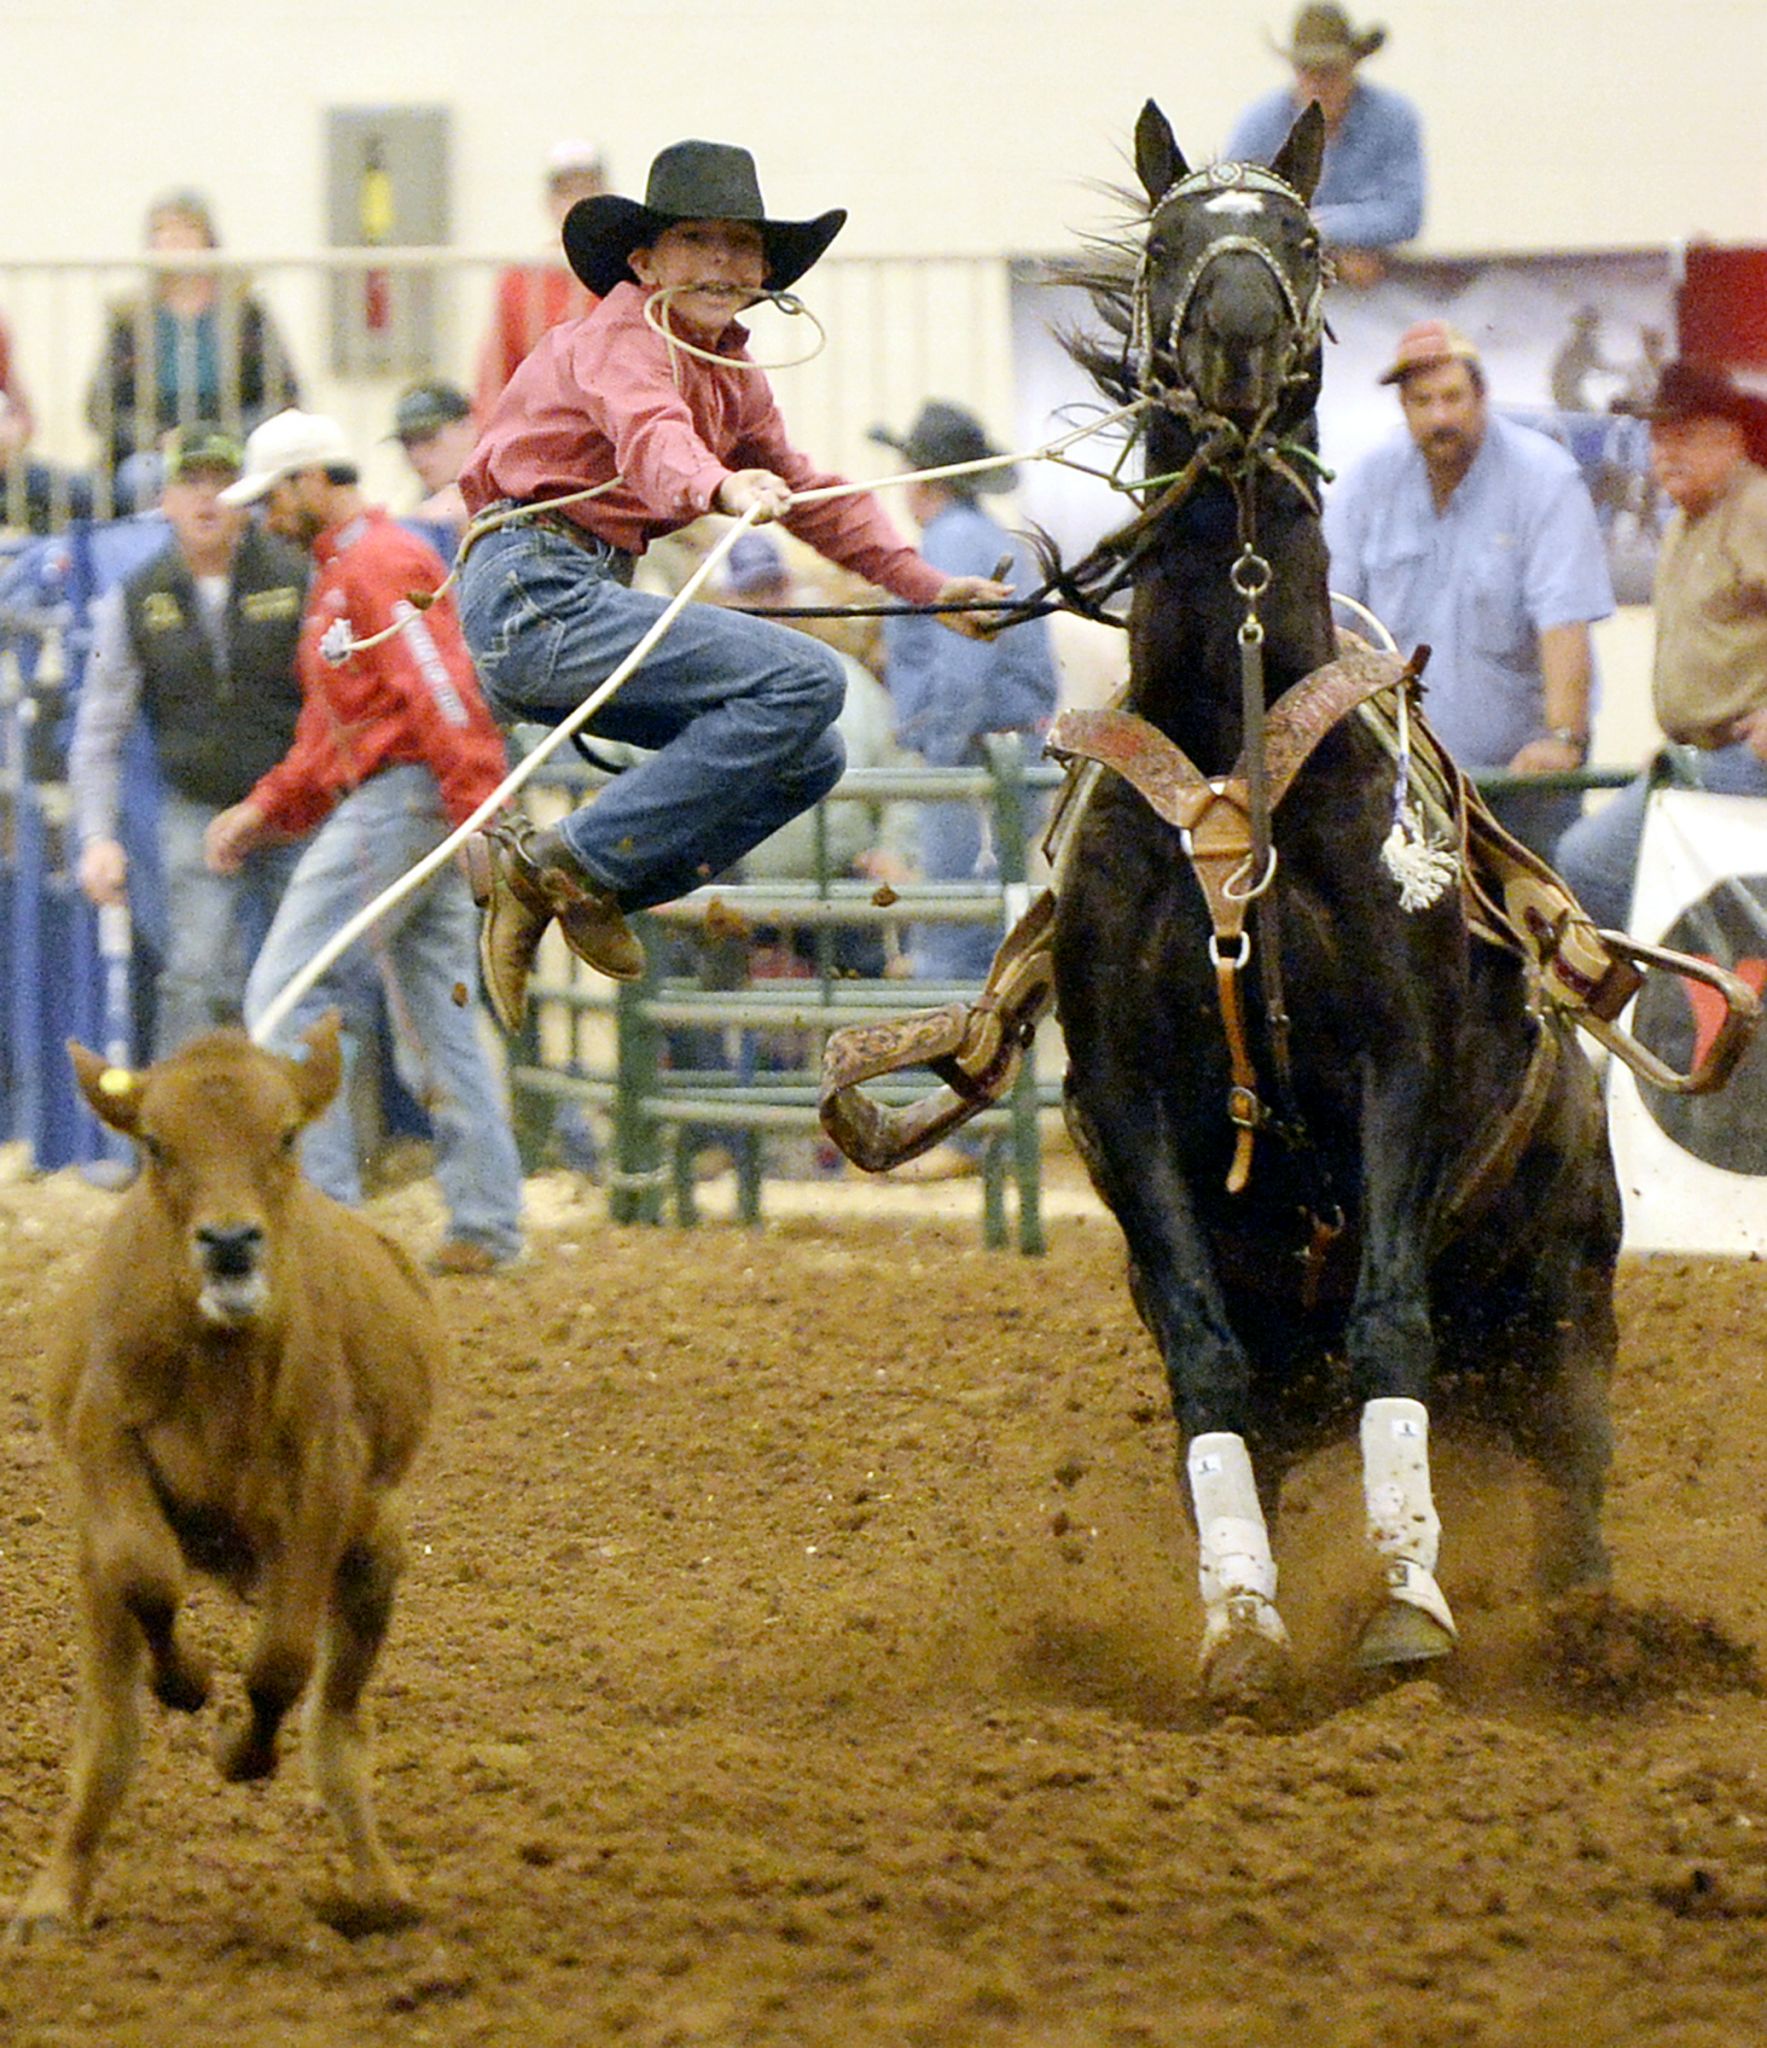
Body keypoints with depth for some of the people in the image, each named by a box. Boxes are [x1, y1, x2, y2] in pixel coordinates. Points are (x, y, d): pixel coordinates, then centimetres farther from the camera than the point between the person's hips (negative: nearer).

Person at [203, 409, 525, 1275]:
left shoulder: (381, 565, -11)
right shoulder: (339, 574, 22)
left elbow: (444, 698, -21)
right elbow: (329, 728, 27)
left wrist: (480, 814, -27)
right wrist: (265, 809, 18)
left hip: (402, 797, -11)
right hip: (377, 804, 11)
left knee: (288, 997, -9)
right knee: (433, 1015, 9)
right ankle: (486, 1223, 9)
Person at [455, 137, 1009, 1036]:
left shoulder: (732, 373, 19)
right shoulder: (623, 337, -9)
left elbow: (805, 488, 31)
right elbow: (652, 434, -31)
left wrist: (927, 586, 26)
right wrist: (723, 487, -53)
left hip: (581, 597, 10)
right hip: (535, 593, -10)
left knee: (810, 759, 9)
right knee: (804, 681, -20)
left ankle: (533, 881, 5)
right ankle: (567, 865, -18)